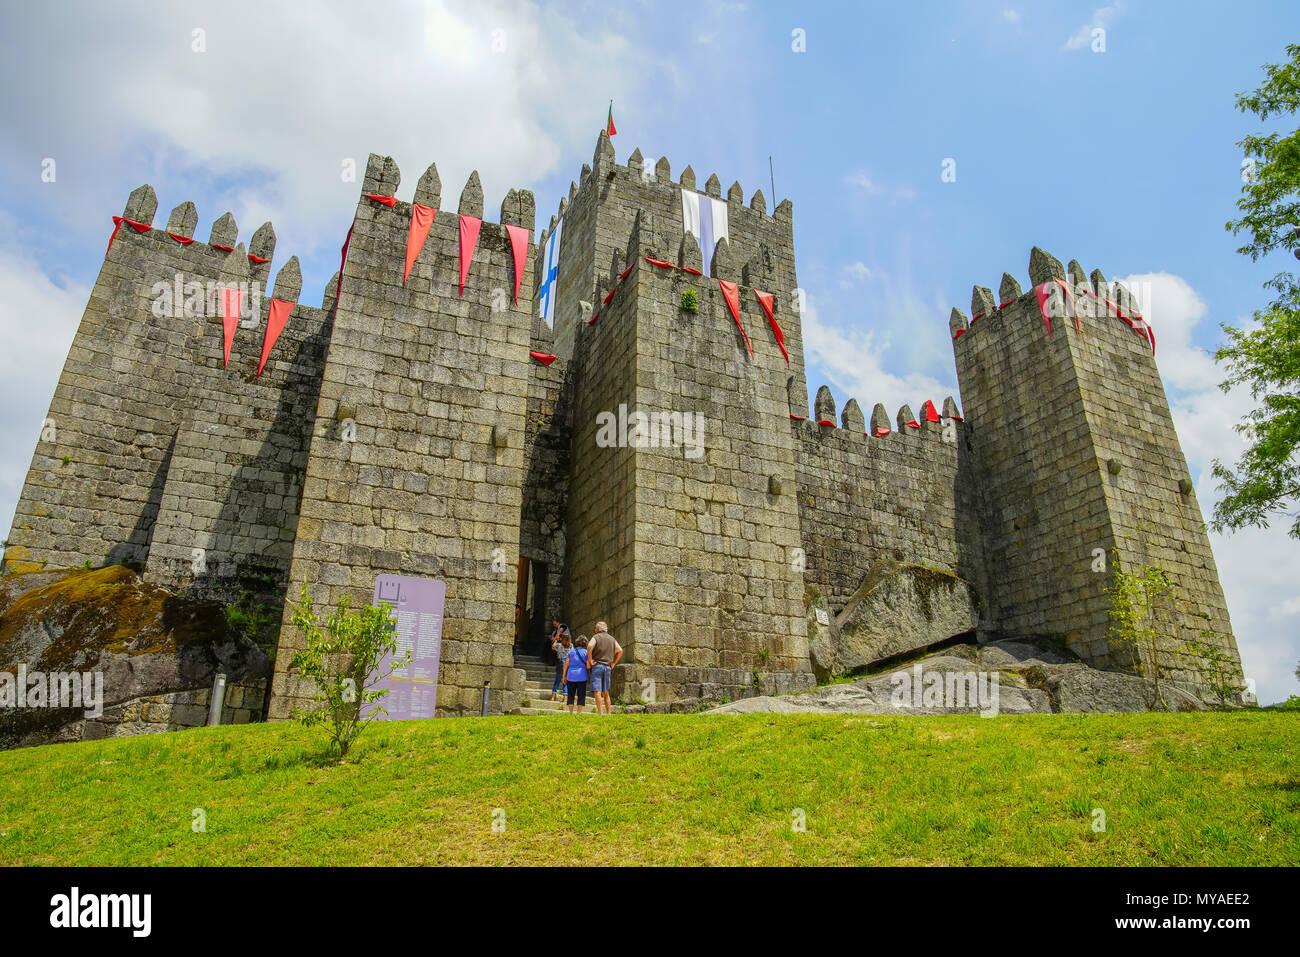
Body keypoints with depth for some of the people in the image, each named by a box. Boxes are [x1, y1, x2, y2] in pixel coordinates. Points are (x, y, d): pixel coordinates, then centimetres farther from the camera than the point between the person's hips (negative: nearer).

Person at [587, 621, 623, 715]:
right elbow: (620, 651, 7)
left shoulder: (595, 637, -1)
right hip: (607, 667, 5)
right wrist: (613, 663, 10)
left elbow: (590, 647, -21)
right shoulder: (611, 638, 13)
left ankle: (599, 712, -15)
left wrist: (590, 660, -13)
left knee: (597, 691, -8)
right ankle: (608, 713, 12)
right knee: (605, 692, 13)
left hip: (597, 665, -5)